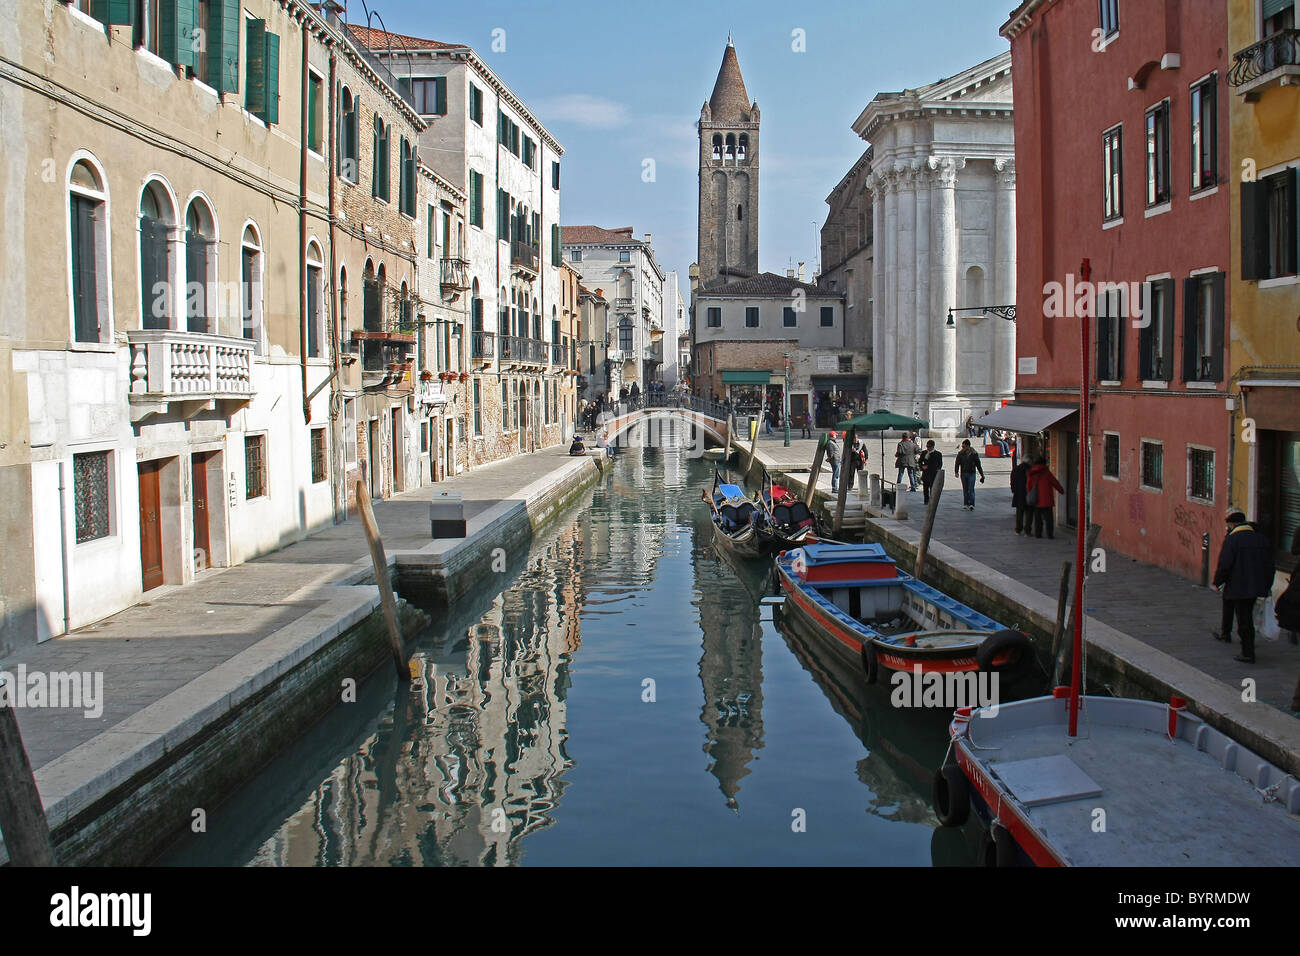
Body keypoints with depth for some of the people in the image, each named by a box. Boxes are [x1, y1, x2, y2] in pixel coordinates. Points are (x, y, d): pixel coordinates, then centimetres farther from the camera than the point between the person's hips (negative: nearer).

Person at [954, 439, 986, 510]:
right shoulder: (960, 454, 2)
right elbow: (957, 464, -2)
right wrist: (956, 472, -18)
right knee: (965, 489, 8)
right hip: (963, 473, 3)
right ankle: (966, 504, 15)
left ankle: (971, 504, -16)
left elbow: (978, 465, 3)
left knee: (971, 489, -11)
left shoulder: (974, 454, -3)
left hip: (971, 473, -3)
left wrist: (982, 475, 4)